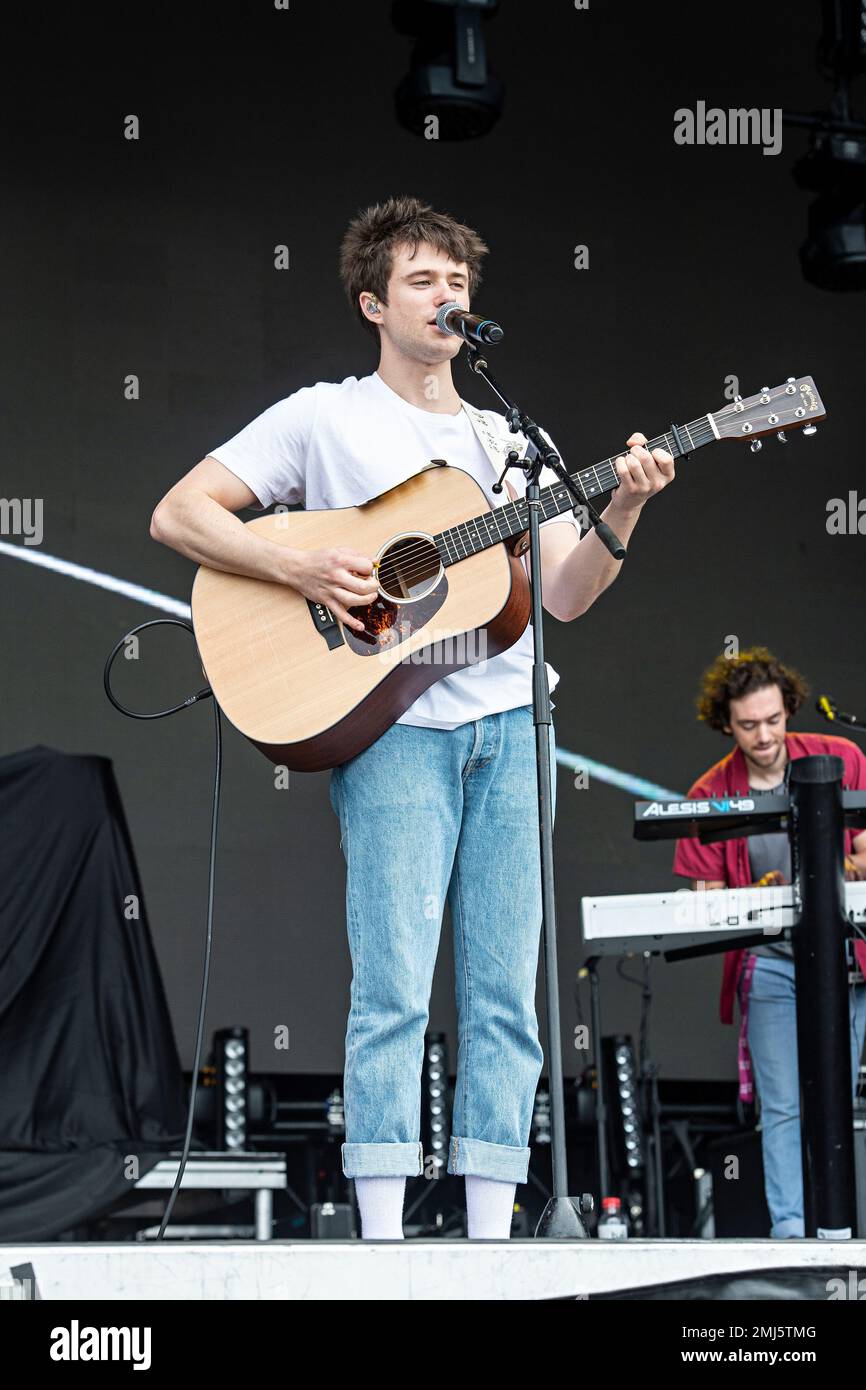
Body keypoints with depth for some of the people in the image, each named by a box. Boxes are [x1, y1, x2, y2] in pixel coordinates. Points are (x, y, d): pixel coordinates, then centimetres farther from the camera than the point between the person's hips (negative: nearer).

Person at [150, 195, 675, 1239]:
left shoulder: (507, 440, 20)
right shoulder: (325, 417, 7)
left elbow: (564, 595, 11)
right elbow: (179, 514, 1)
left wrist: (621, 515, -7)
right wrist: (301, 570, -12)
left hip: (511, 731, 4)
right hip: (392, 729, -4)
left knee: (505, 994, 0)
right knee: (394, 987, -12)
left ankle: (491, 1236, 1)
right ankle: (383, 1239, -10)